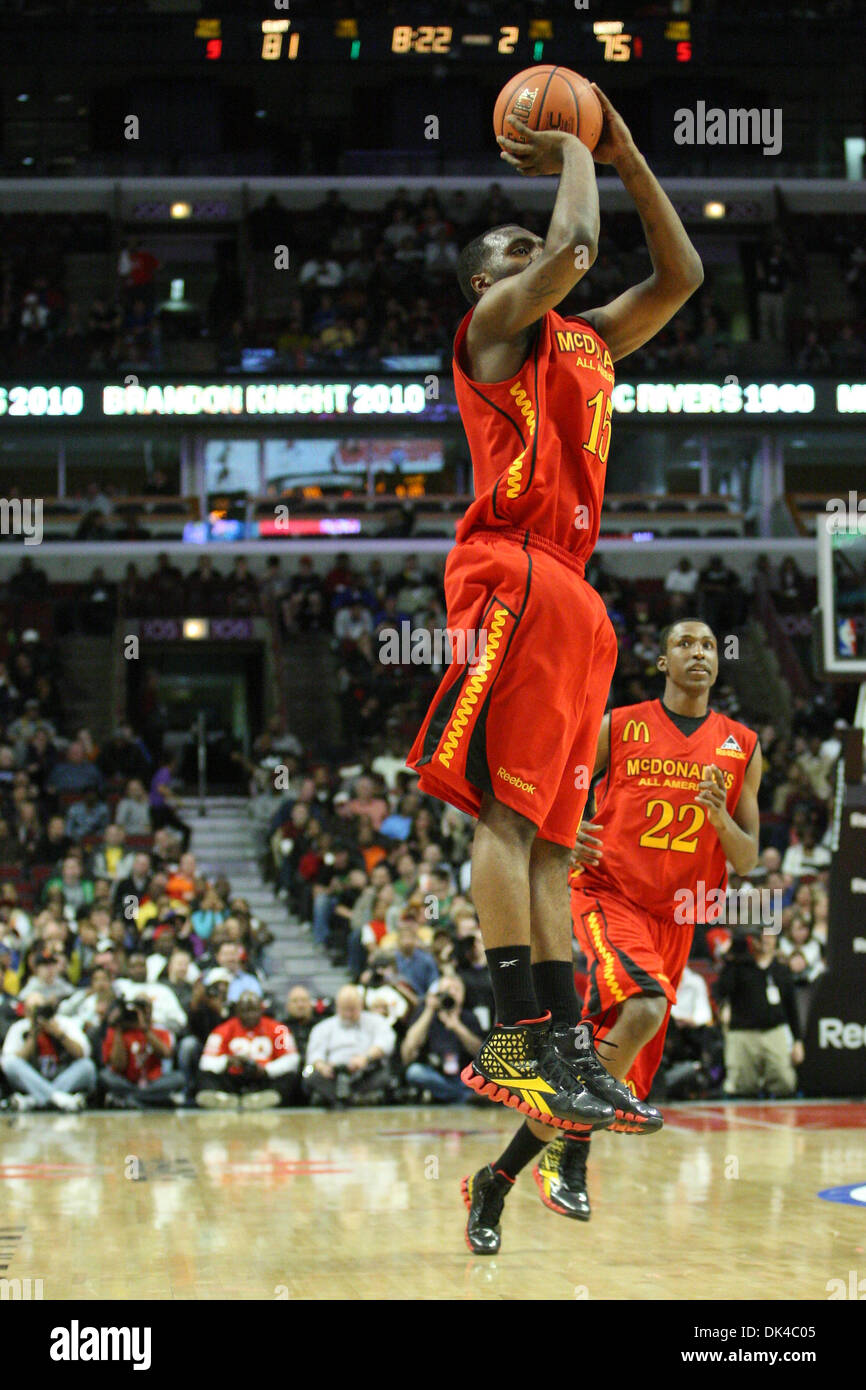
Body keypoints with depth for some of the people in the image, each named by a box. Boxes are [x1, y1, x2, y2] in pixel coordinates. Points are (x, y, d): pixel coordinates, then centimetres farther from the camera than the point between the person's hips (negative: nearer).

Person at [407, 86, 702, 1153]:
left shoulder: (590, 342, 28)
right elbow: (574, 247, -12)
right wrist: (574, 155, 6)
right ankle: (516, 1041, -21)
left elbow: (681, 276, 29)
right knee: (508, 810, -15)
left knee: (551, 832, 3)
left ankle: (569, 1050, -1)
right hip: (514, 572, -9)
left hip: (571, 589, 9)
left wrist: (624, 156, 23)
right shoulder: (495, 324, 5)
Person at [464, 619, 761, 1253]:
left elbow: (748, 861, 9)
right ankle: (570, 1152, -17)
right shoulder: (618, 727, 1)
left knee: (615, 1073, 3)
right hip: (607, 896, -4)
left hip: (673, 918, 4)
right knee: (644, 1006, -33)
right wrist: (565, 833, -15)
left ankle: (495, 1183, 18)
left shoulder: (742, 748, 8)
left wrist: (721, 820, -12)